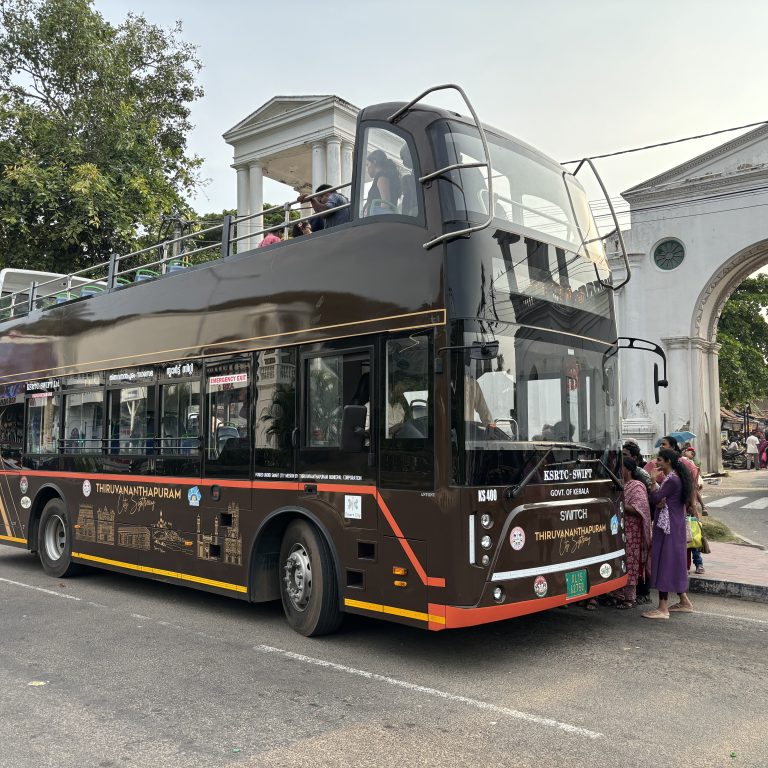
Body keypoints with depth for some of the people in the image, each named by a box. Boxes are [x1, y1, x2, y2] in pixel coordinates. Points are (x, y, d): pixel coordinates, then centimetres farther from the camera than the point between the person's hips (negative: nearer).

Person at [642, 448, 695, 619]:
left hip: (668, 527, -10)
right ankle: (684, 602, 26)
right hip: (674, 526, 10)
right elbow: (660, 499, 12)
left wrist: (653, 480, -6)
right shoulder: (672, 478, 14)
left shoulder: (672, 480, -18)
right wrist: (660, 501, -10)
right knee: (675, 563, 16)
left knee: (664, 562, -7)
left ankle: (663, 608, -5)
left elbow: (654, 499, -19)